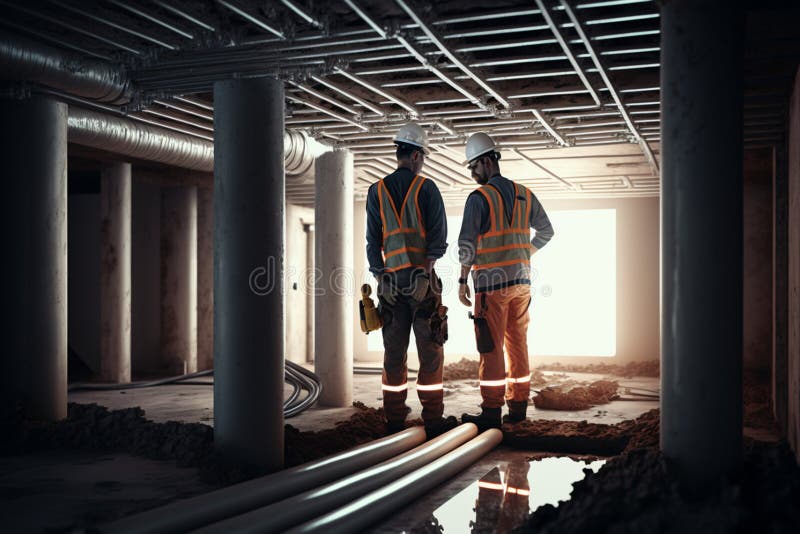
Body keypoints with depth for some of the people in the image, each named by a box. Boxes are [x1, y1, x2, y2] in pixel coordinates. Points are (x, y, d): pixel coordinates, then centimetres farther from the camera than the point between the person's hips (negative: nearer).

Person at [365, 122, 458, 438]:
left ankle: (395, 419, 10)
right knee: (430, 350, 0)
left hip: (390, 279, 3)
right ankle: (433, 419, 1)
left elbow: (373, 239, 2)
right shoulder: (427, 189, 0)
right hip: (422, 278, -3)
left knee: (394, 351, 7)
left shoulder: (377, 191, 9)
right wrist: (425, 274, -12)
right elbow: (438, 237, -10)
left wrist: (381, 278, 0)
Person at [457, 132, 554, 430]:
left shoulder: (479, 197, -8)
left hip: (491, 282, -6)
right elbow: (546, 231, 19)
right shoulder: (524, 194, 10)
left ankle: (491, 412, -1)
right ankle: (518, 406, 17)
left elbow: (467, 244, -13)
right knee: (518, 344, 12)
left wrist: (462, 281, -6)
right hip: (521, 280, 6)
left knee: (491, 348, -3)